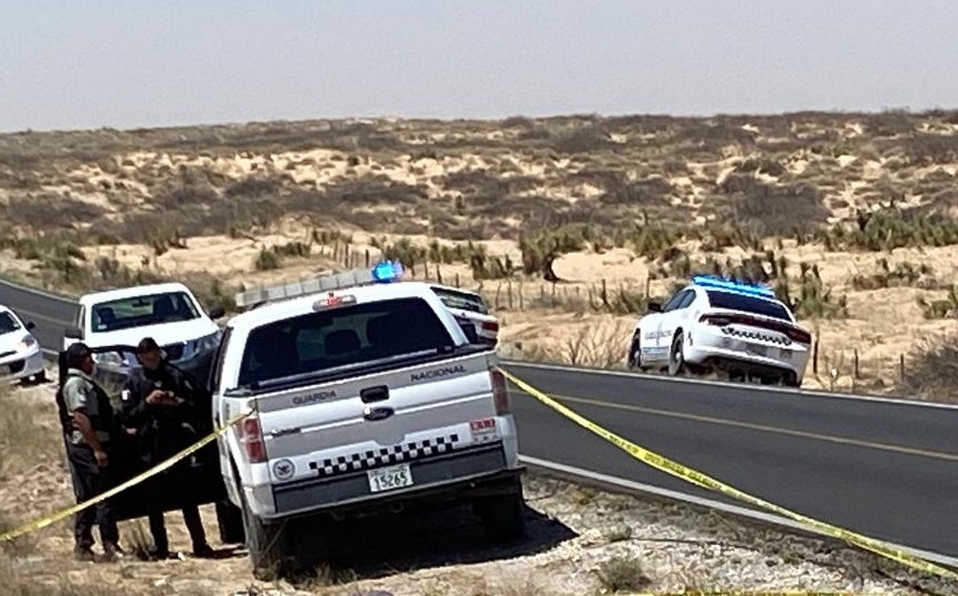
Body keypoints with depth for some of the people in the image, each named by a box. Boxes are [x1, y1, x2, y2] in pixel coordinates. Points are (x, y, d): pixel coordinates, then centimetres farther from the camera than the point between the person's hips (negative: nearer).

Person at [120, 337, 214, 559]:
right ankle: (160, 546, 8)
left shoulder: (175, 376, 8)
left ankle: (199, 543, 5)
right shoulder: (133, 383, 5)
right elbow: (128, 418, -1)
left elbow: (196, 403, 7)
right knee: (155, 499, 1)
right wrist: (147, 402, -14)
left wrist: (178, 403, -11)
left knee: (187, 495, 2)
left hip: (177, 442, 0)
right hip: (151, 447, 0)